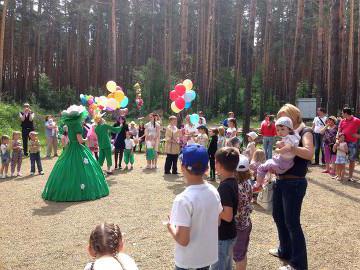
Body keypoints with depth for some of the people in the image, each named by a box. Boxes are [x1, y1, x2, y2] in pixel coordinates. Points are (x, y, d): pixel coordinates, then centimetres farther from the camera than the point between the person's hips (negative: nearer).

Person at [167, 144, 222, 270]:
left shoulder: (183, 199, -28)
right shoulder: (213, 191, -8)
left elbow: (183, 240, -25)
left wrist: (170, 226, -7)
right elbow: (218, 222, 5)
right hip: (209, 255, 5)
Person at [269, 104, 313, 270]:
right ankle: (285, 250, 37)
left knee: (292, 222, -2)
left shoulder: (305, 131, -9)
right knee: (278, 216, 17)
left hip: (295, 183, -8)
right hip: (280, 181, 8)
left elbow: (309, 153, -27)